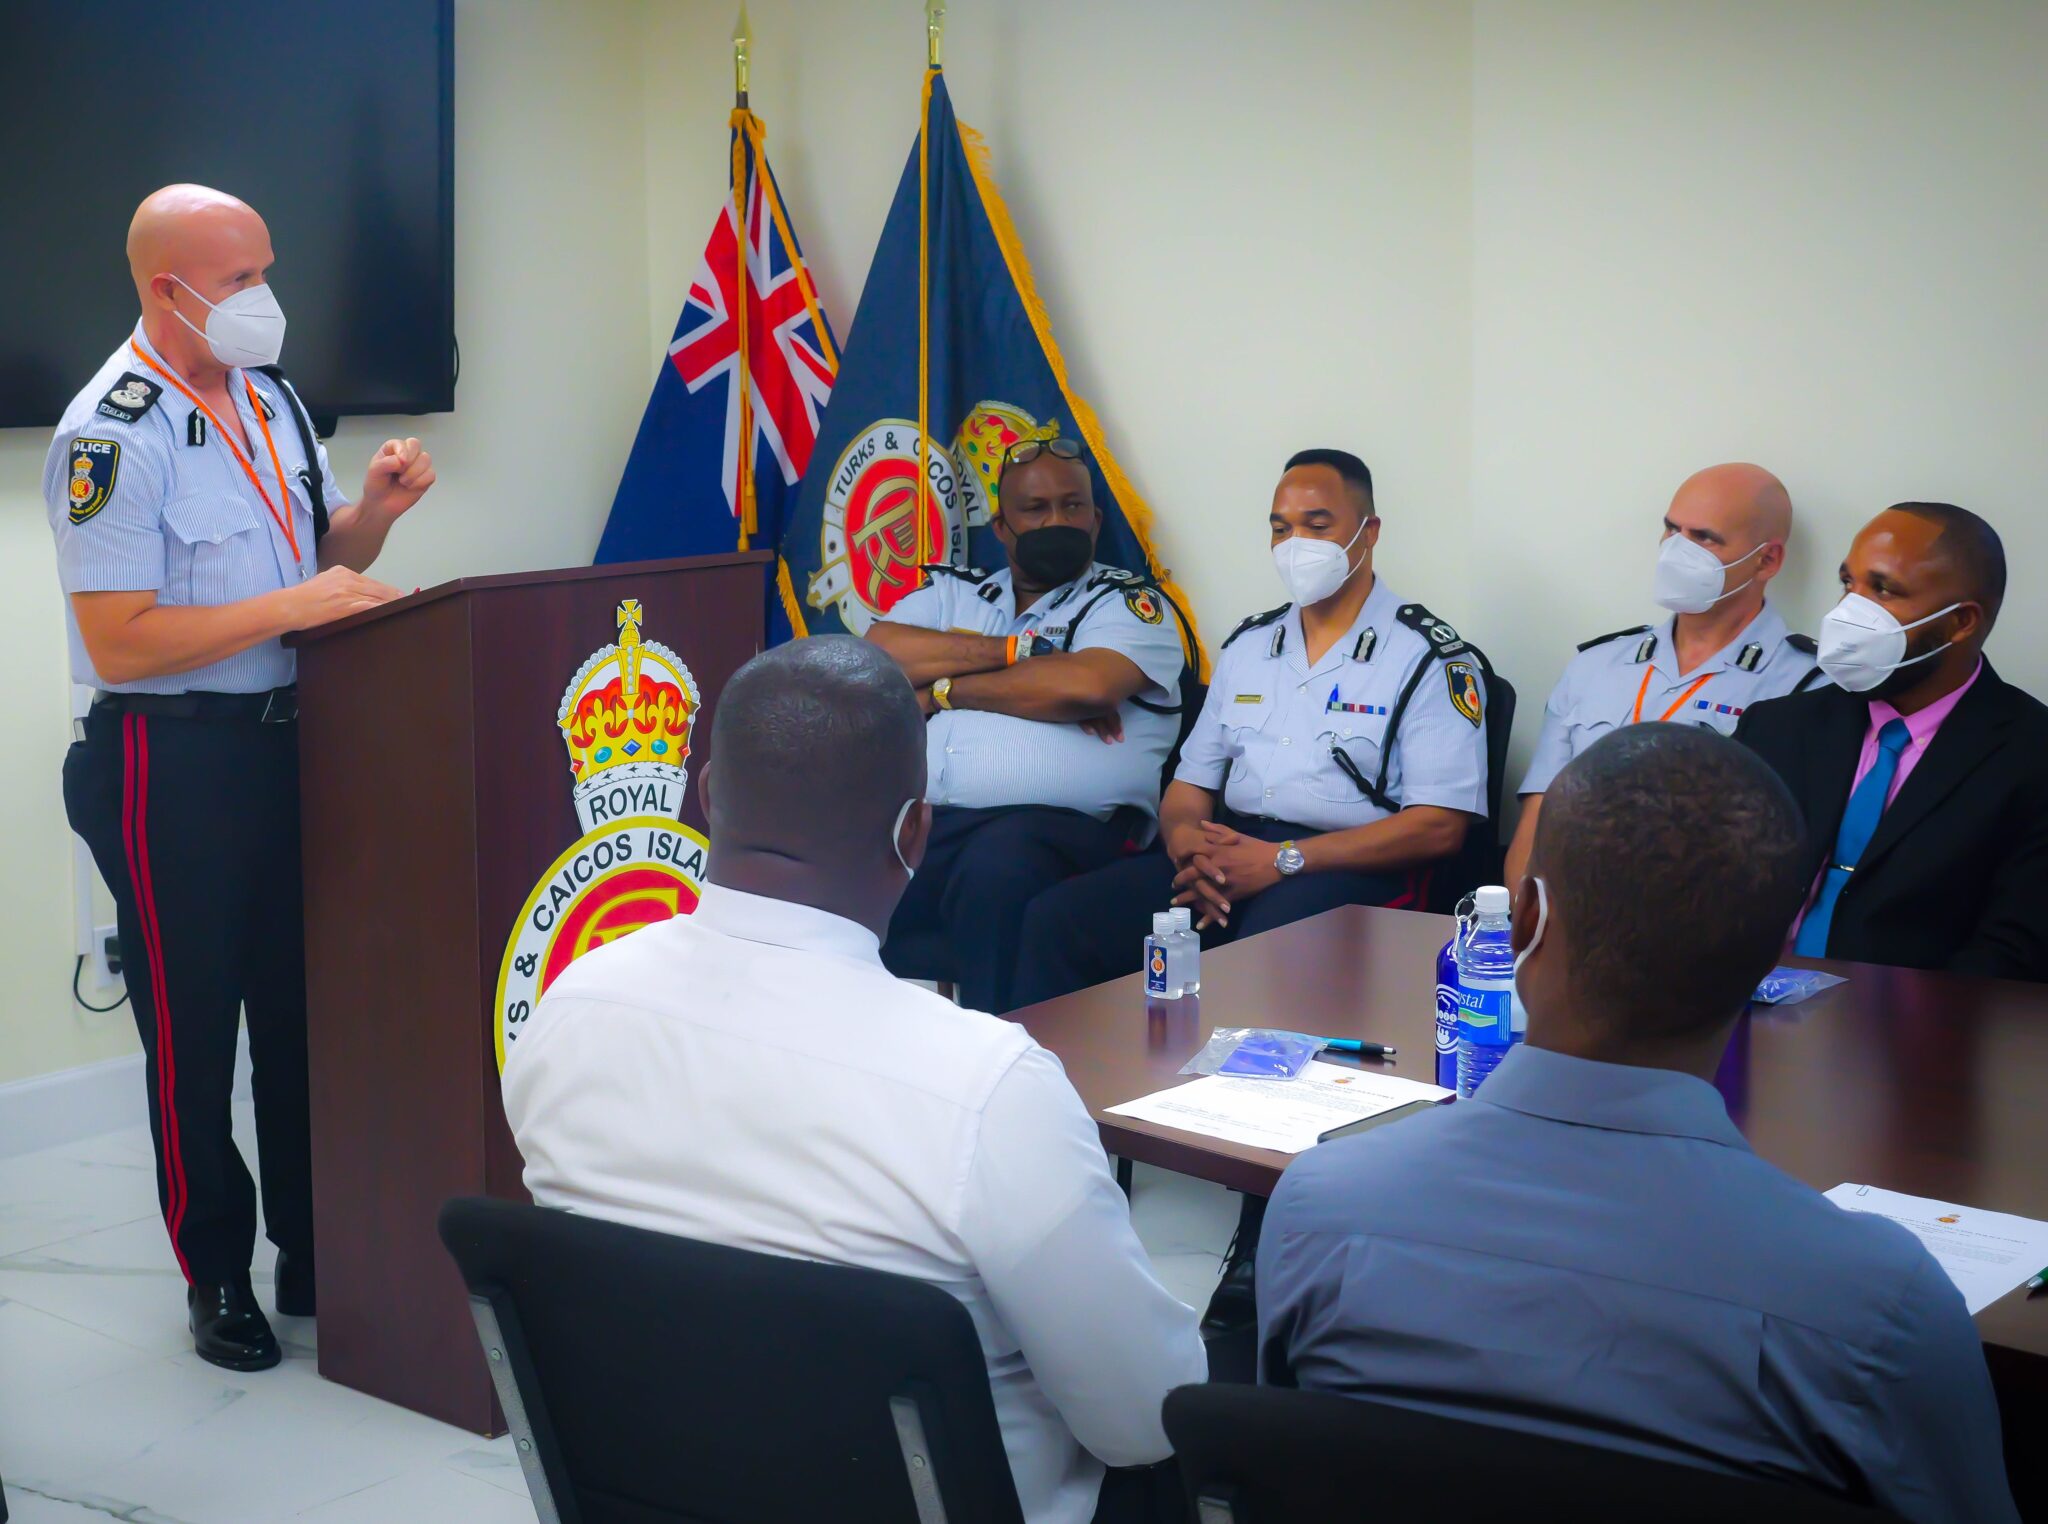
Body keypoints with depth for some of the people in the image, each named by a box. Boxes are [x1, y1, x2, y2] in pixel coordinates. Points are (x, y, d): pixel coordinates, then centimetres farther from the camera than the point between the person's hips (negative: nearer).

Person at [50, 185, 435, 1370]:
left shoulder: (269, 399, 10)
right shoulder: (114, 436, -16)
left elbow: (326, 561, 19)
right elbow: (119, 643, -21)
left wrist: (375, 509, -2)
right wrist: (292, 606, -23)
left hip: (287, 738, 8)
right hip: (171, 766, -7)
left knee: (304, 1007, 14)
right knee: (193, 1027, 5)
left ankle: (314, 1257, 28)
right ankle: (217, 1279, 20)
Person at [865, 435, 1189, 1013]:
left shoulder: (1131, 603, 13)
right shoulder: (953, 592, 25)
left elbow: (1086, 685, -8)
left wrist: (944, 689, 2)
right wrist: (1016, 650, -2)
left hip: (1058, 824, -3)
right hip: (922, 821, 3)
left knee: (997, 864, -38)